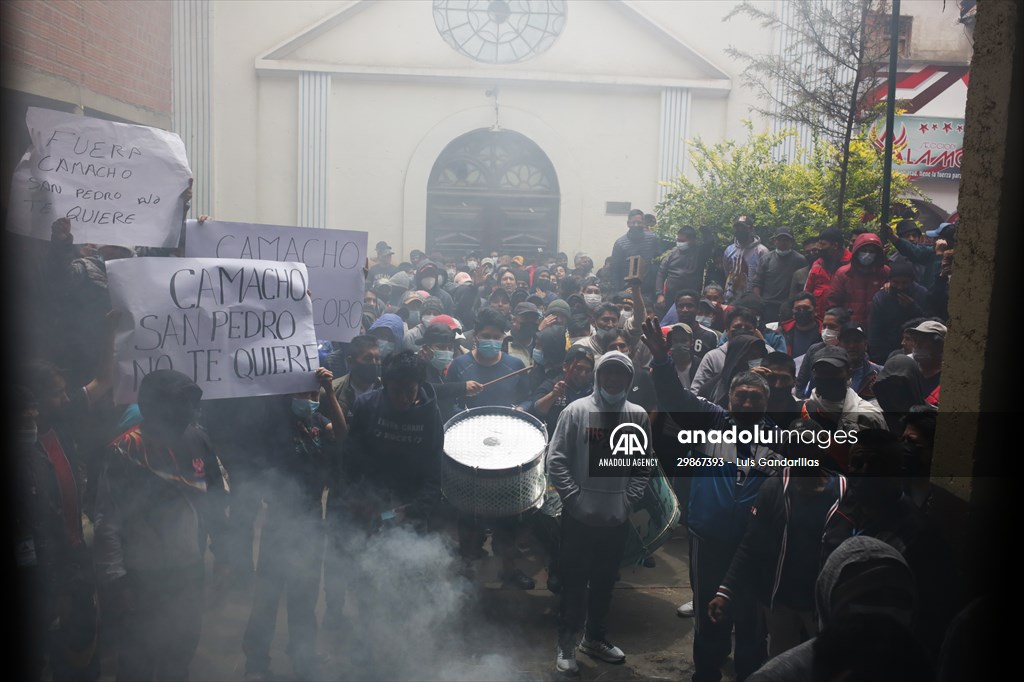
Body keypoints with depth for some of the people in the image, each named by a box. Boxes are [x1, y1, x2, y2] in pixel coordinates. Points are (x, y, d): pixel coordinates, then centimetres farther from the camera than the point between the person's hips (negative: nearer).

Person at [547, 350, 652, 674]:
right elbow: (556, 460, -7)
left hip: (618, 518, 3)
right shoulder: (576, 411, -7)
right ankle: (567, 644, 21)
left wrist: (629, 500, -4)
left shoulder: (638, 416, 2)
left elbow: (643, 466, 7)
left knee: (604, 581, 16)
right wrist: (576, 499, -11)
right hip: (580, 516, -3)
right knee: (574, 582, 6)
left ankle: (595, 637, 34)